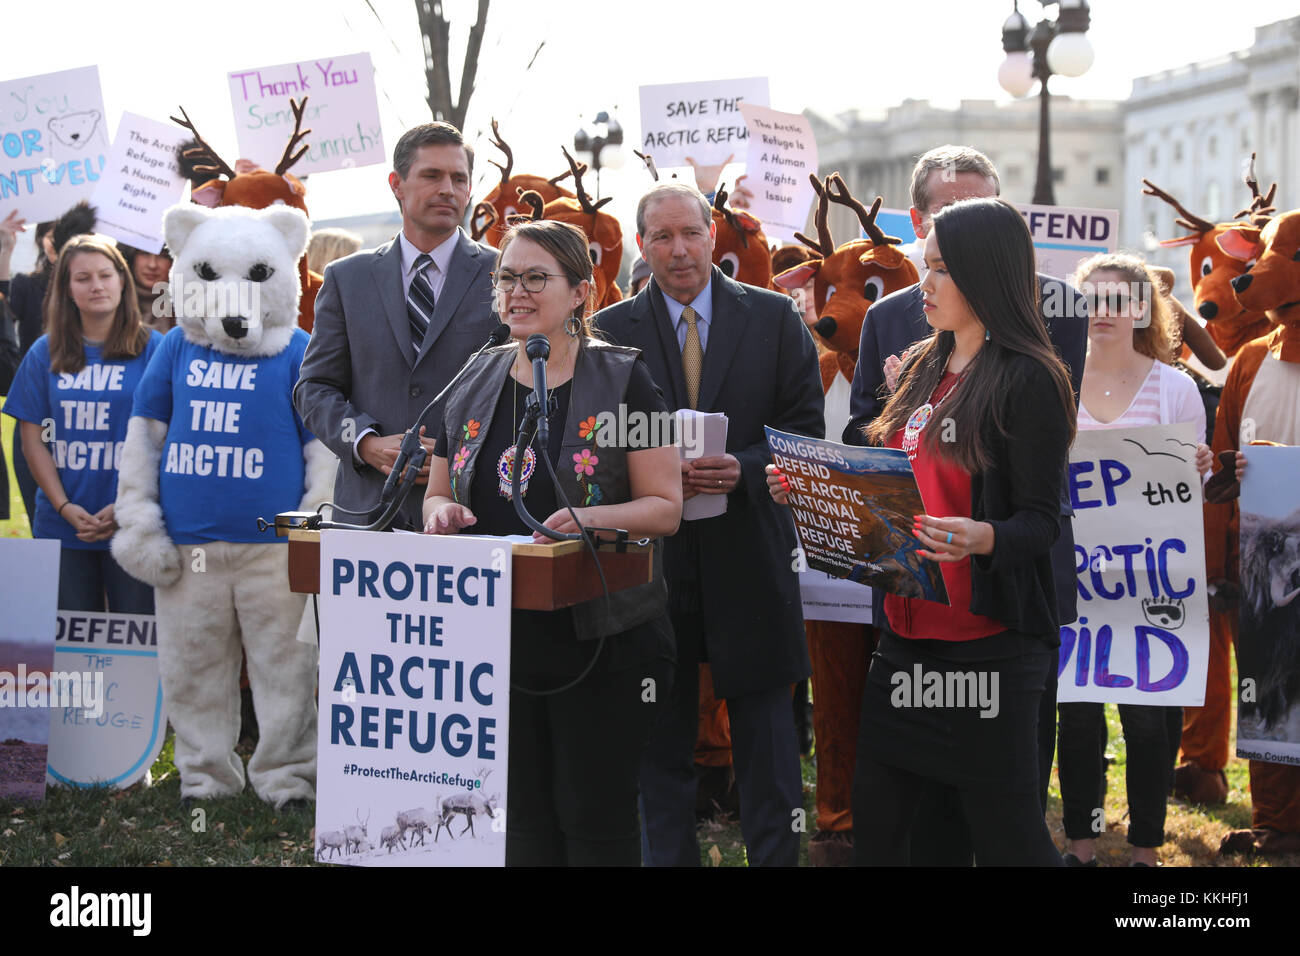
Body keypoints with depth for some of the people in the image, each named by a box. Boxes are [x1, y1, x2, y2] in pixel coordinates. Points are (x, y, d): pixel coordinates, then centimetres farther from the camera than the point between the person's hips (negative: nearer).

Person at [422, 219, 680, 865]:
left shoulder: (622, 381, -3)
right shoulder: (474, 385, 9)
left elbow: (664, 507, -5)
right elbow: (437, 494, 17)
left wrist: (593, 517, -23)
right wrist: (444, 512, -6)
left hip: (598, 641, -4)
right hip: (497, 636, 4)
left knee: (595, 821, 2)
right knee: (521, 819, 12)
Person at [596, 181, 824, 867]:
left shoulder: (774, 319, 4)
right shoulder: (610, 331, 4)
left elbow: (806, 429, 2)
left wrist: (744, 469, -15)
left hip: (750, 552, 0)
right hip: (652, 551, 1)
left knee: (766, 736, 6)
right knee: (662, 738, 9)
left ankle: (775, 855, 17)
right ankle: (668, 856, 20)